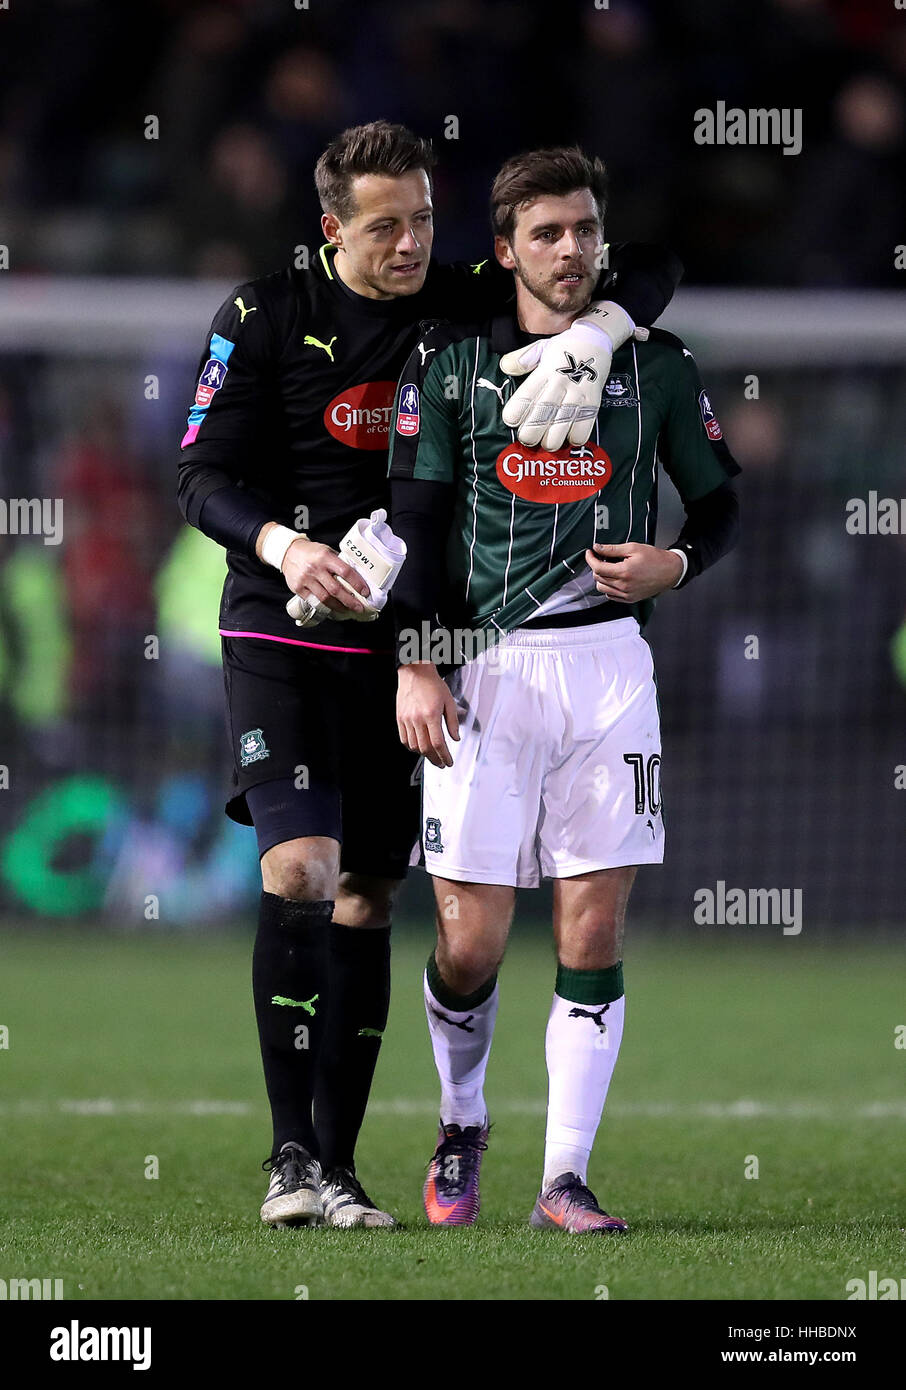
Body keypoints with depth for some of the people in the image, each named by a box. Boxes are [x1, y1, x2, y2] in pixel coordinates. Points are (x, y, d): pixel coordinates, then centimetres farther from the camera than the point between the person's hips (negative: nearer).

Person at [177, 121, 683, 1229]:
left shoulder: (469, 305, 2)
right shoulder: (264, 318, -5)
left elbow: (648, 267, 2)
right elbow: (204, 476, -6)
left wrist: (597, 331, -19)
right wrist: (284, 546, -25)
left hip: (400, 638, 3)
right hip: (280, 636, -3)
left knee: (366, 897, 5)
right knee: (298, 868, -18)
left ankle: (338, 1165, 10)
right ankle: (292, 1155, -14)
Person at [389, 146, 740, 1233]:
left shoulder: (653, 363, 7)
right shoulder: (452, 361, 3)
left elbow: (718, 501, 17)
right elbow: (414, 522, 3)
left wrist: (675, 564, -4)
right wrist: (416, 669, -5)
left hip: (608, 661, 1)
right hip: (482, 666, -1)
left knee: (594, 933, -3)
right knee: (471, 944, -3)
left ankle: (565, 1180, 1)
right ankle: (460, 1123, 25)